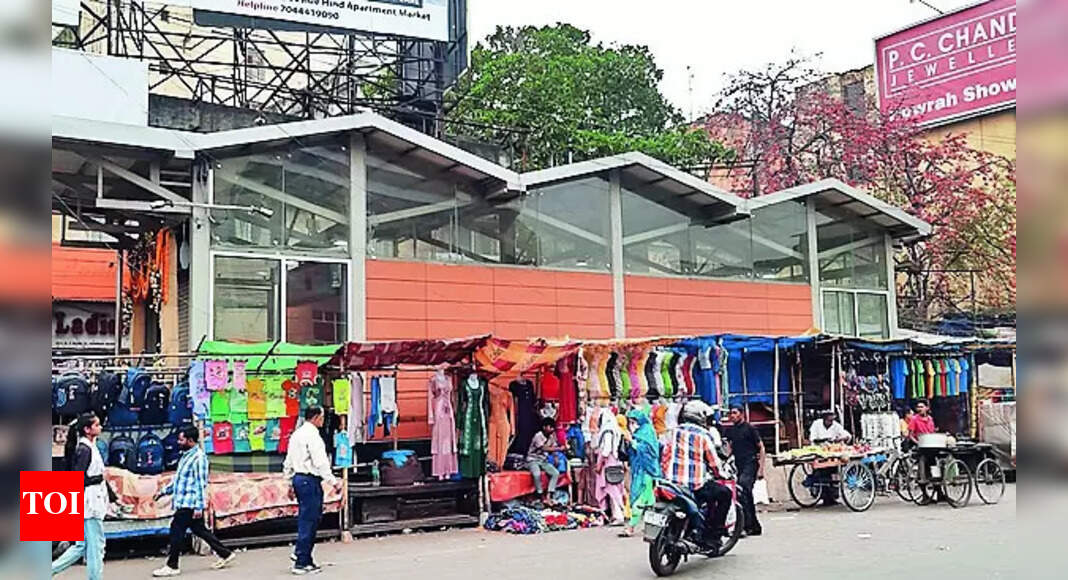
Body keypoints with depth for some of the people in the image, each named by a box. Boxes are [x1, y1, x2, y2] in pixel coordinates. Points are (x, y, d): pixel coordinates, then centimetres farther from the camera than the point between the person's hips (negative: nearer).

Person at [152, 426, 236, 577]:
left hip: (189, 504, -9)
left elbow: (201, 484, -19)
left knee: (177, 533, -4)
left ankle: (171, 566, 6)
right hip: (184, 503, 9)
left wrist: (199, 507, -21)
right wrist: (164, 491, 21)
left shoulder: (198, 457, -16)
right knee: (199, 530, 13)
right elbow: (178, 479, 25)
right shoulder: (186, 456, 14)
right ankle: (225, 554, 20)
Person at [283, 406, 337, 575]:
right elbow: (320, 462, -19)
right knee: (308, 521, -6)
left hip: (298, 478, 10)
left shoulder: (296, 434, 16)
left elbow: (288, 462, 19)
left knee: (305, 520, 13)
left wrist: (291, 482, 24)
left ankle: (306, 559, 15)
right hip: (310, 480, -10)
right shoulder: (312, 435, -13)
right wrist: (332, 481, -17)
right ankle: (301, 562, -4)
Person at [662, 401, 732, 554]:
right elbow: (713, 462, -2)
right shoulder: (703, 435, -6)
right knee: (725, 493, 14)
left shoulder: (672, 433, 9)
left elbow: (664, 457, 11)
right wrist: (719, 474, 18)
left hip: (672, 483, 6)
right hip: (696, 486, -6)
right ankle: (712, 534, 9)